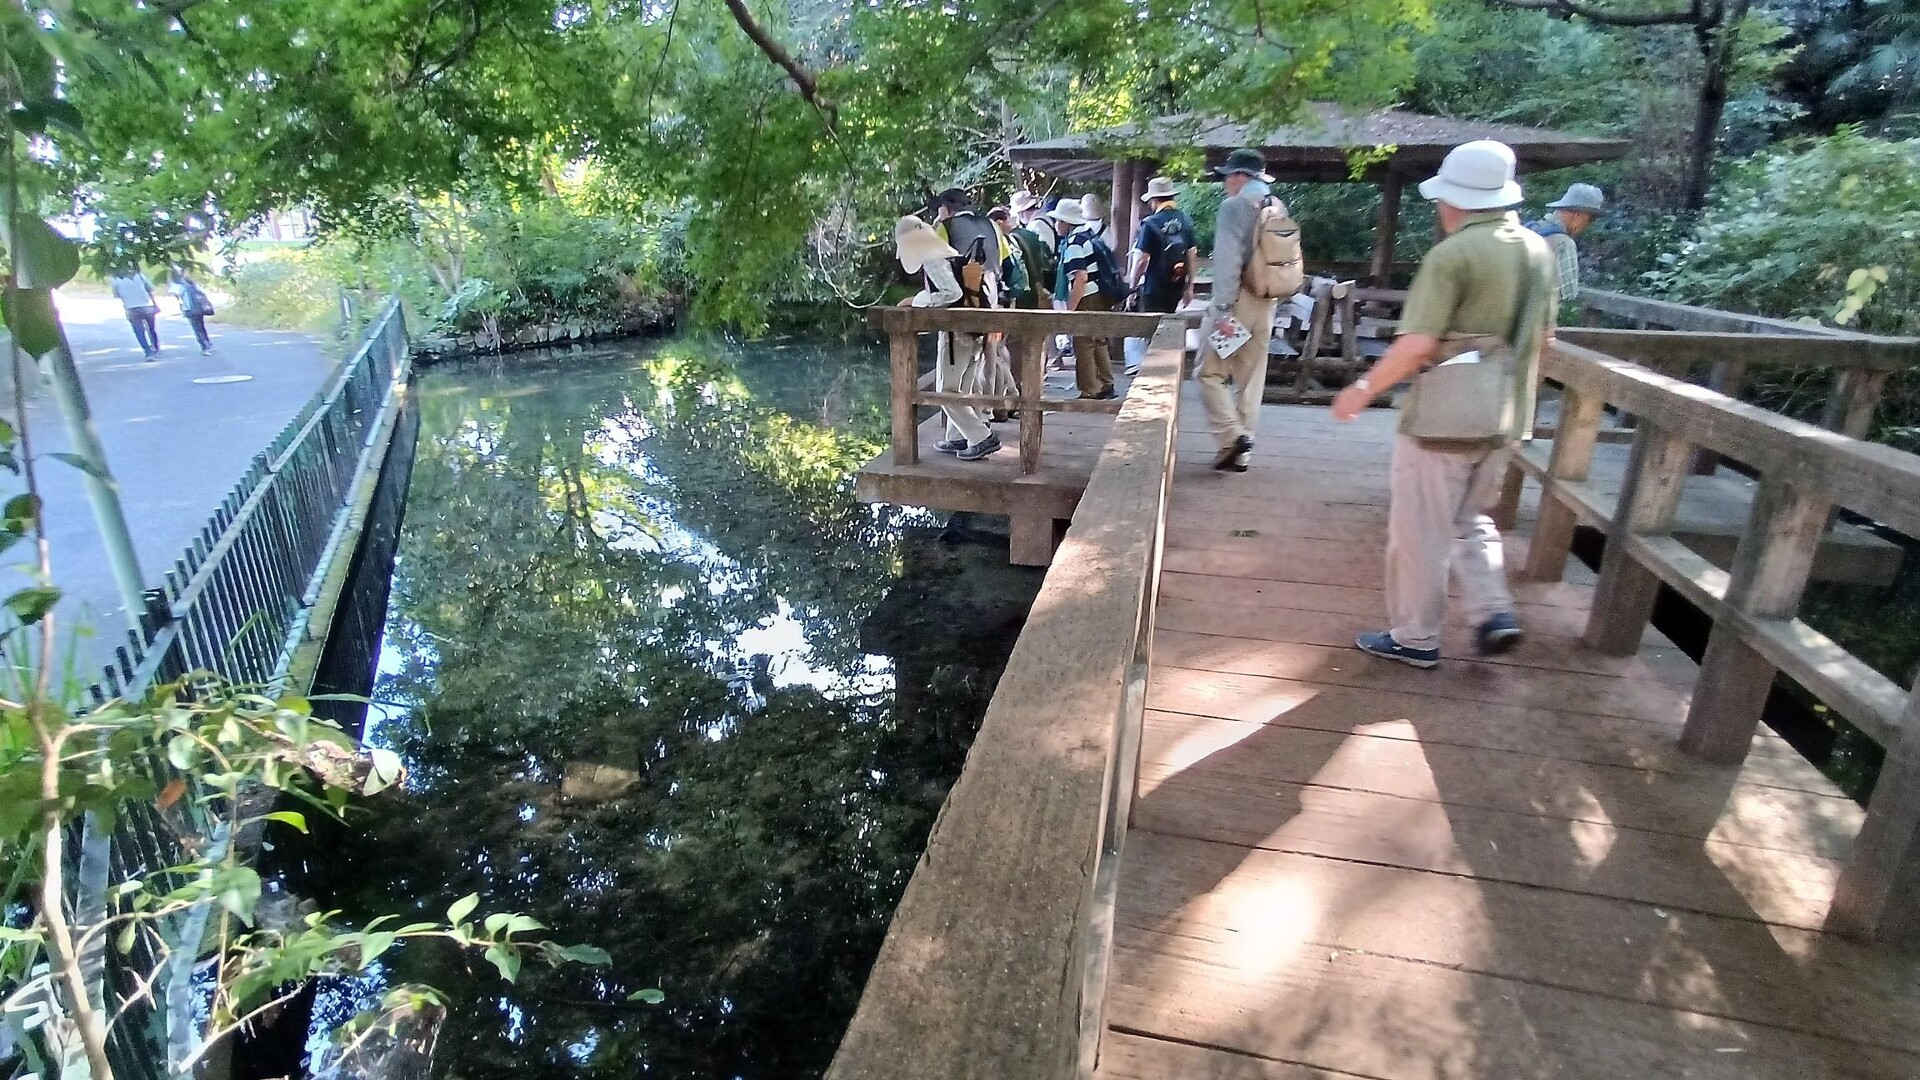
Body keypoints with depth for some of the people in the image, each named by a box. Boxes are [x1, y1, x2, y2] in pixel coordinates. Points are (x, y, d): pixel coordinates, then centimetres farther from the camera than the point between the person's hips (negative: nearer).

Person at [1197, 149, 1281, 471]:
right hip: (1267, 303, 7)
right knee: (1250, 380, 10)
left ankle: (1231, 436, -12)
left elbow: (1228, 260, -18)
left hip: (1237, 300, -7)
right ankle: (1240, 453, 15)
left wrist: (1223, 308, -20)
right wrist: (1272, 299, 13)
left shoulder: (1234, 205, -8)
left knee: (1210, 372, 1)